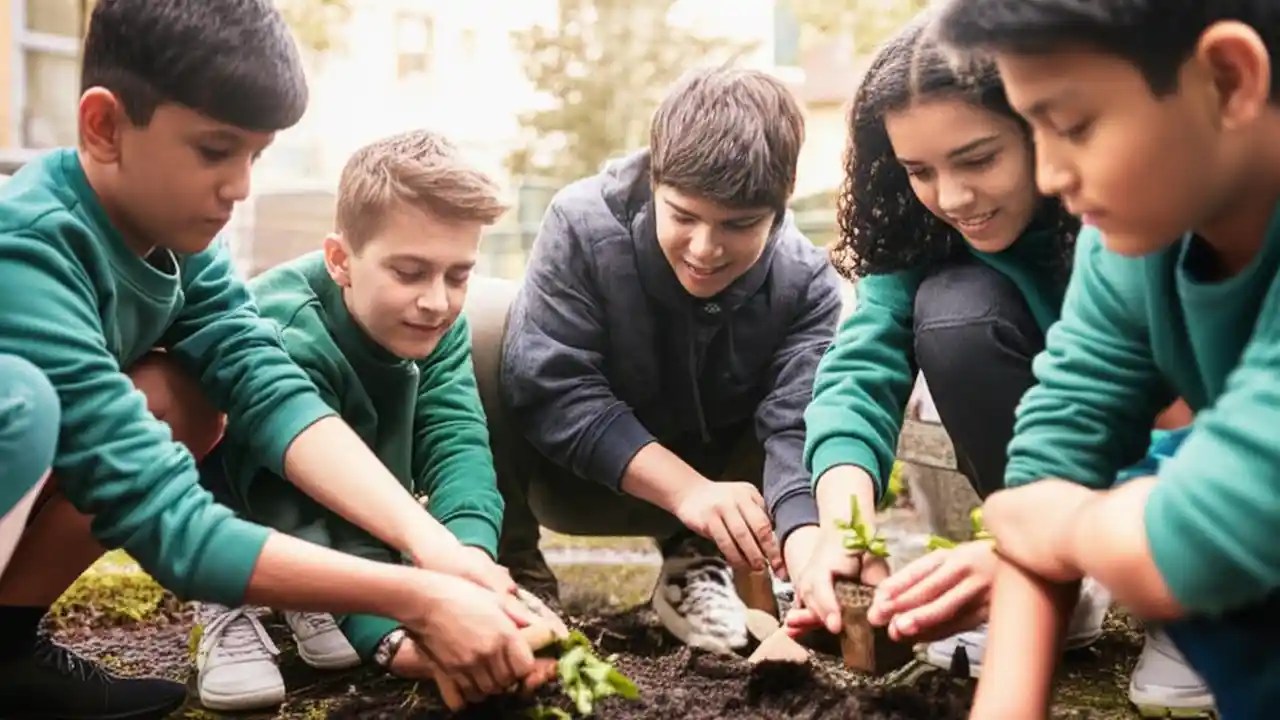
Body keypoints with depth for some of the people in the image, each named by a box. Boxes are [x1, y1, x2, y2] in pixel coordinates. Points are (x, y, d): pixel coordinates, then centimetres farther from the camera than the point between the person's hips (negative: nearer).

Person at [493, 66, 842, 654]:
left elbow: (799, 429, -29)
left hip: (721, 479, 2)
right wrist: (687, 488, -38)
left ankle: (695, 560, -1)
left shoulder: (805, 284, -19)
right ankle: (509, 563, -10)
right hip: (573, 475, -2)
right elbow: (549, 388, -29)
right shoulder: (583, 222, -25)